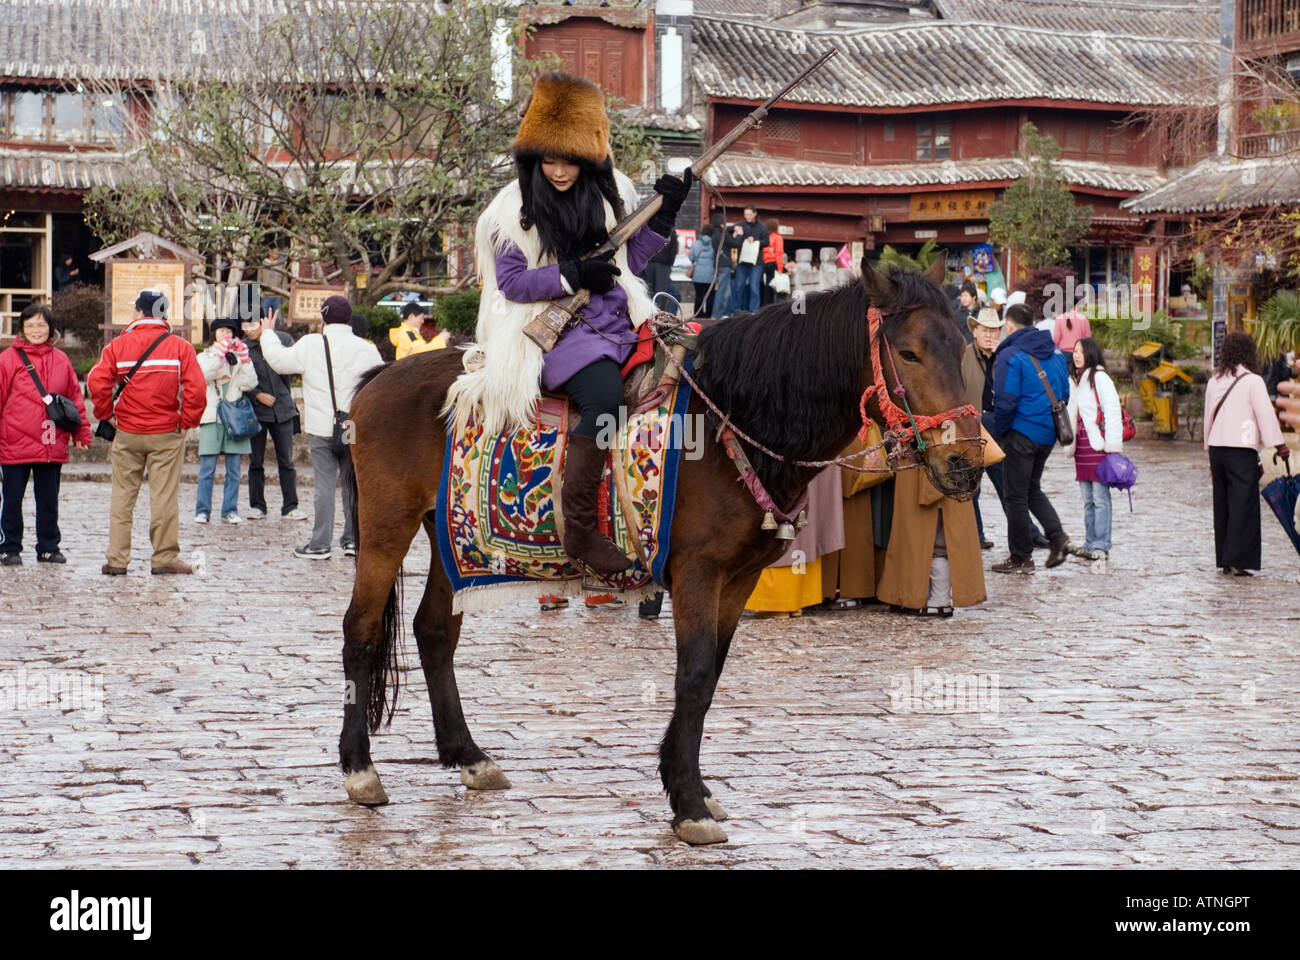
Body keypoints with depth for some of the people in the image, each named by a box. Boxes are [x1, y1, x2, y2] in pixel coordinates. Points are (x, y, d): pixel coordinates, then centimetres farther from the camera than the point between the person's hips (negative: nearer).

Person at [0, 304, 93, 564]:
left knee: (49, 499, 11)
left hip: (52, 445, 3)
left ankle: (48, 547, 21)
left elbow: (74, 397, 13)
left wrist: (82, 431, 8)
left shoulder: (61, 360, 8)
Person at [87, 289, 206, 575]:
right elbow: (196, 389, -12)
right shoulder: (180, 347, -3)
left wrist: (107, 415, 2)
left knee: (123, 496, 8)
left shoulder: (119, 345, -1)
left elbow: (97, 381, -10)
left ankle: (117, 559, 8)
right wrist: (187, 422, -1)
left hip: (127, 433, 1)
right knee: (164, 495, 3)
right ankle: (164, 557, 5)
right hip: (166, 433, -1)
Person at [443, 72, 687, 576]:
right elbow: (511, 282, -4)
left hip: (615, 318, 6)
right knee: (604, 393, -32)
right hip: (554, 327, -6)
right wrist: (570, 276, -16)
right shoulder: (515, 208, -1)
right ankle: (579, 529, -31)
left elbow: (633, 258, 18)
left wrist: (664, 213, 5)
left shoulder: (612, 195, 12)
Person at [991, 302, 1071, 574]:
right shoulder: (1055, 353, 8)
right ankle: (1056, 535, 5)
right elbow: (1065, 393, 12)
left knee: (1015, 495, 3)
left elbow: (1005, 401, -19)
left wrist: (999, 432, -5)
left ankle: (1021, 558, 8)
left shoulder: (1010, 356, -14)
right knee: (1032, 488, 22)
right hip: (1049, 434, 7)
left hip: (1022, 434, -7)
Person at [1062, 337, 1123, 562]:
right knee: (1088, 499, 12)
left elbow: (1112, 411, -12)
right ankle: (1090, 543, 17)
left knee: (1100, 497, -6)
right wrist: (1070, 445, 18)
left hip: (1099, 443, -8)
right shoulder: (1076, 380, 18)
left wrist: (1112, 445, -18)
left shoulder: (1100, 378, -8)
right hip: (1083, 442, 8)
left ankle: (1101, 546, -3)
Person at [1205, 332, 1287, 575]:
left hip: (1216, 448, 6)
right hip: (1242, 449, -6)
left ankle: (1223, 560, 14)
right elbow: (1266, 414, -8)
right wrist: (1279, 445, -2)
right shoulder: (1252, 381, -7)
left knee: (1222, 506, 12)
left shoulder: (1214, 382, 10)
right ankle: (1237, 561, -9)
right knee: (1243, 506, -3)